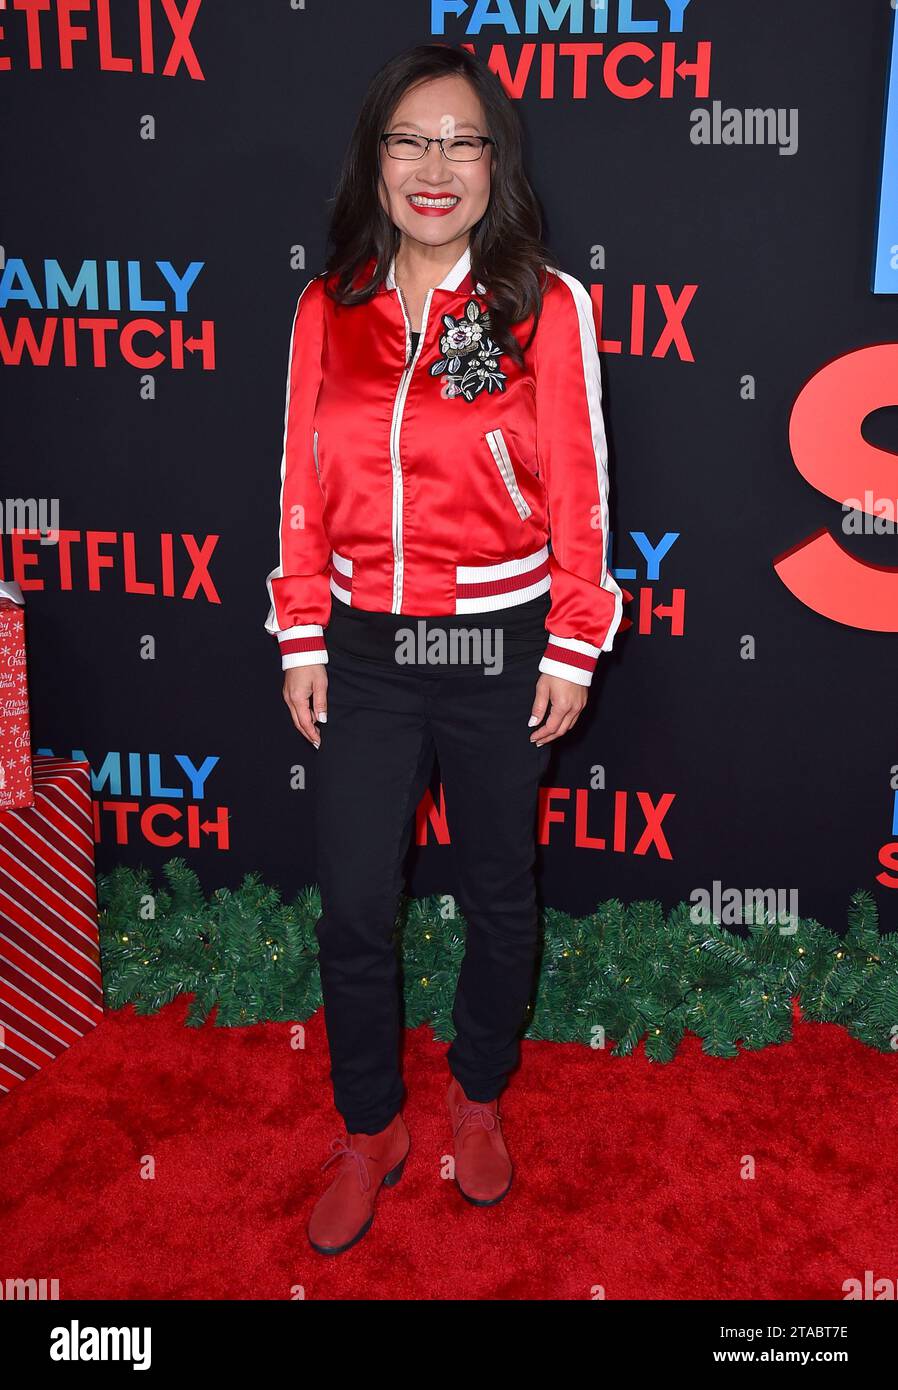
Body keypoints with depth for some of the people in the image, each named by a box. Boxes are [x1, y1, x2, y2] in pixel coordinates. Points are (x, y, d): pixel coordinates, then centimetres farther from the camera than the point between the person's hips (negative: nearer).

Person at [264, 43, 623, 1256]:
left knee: (499, 894, 13)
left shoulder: (547, 304, -5)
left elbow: (578, 492, -5)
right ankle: (370, 1132, 28)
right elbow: (304, 488, 5)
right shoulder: (329, 309, 3)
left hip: (499, 647, -2)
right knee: (353, 906, 6)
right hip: (366, 651, 2)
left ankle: (478, 1094, 39)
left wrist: (572, 650, -6)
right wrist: (303, 643, 4)